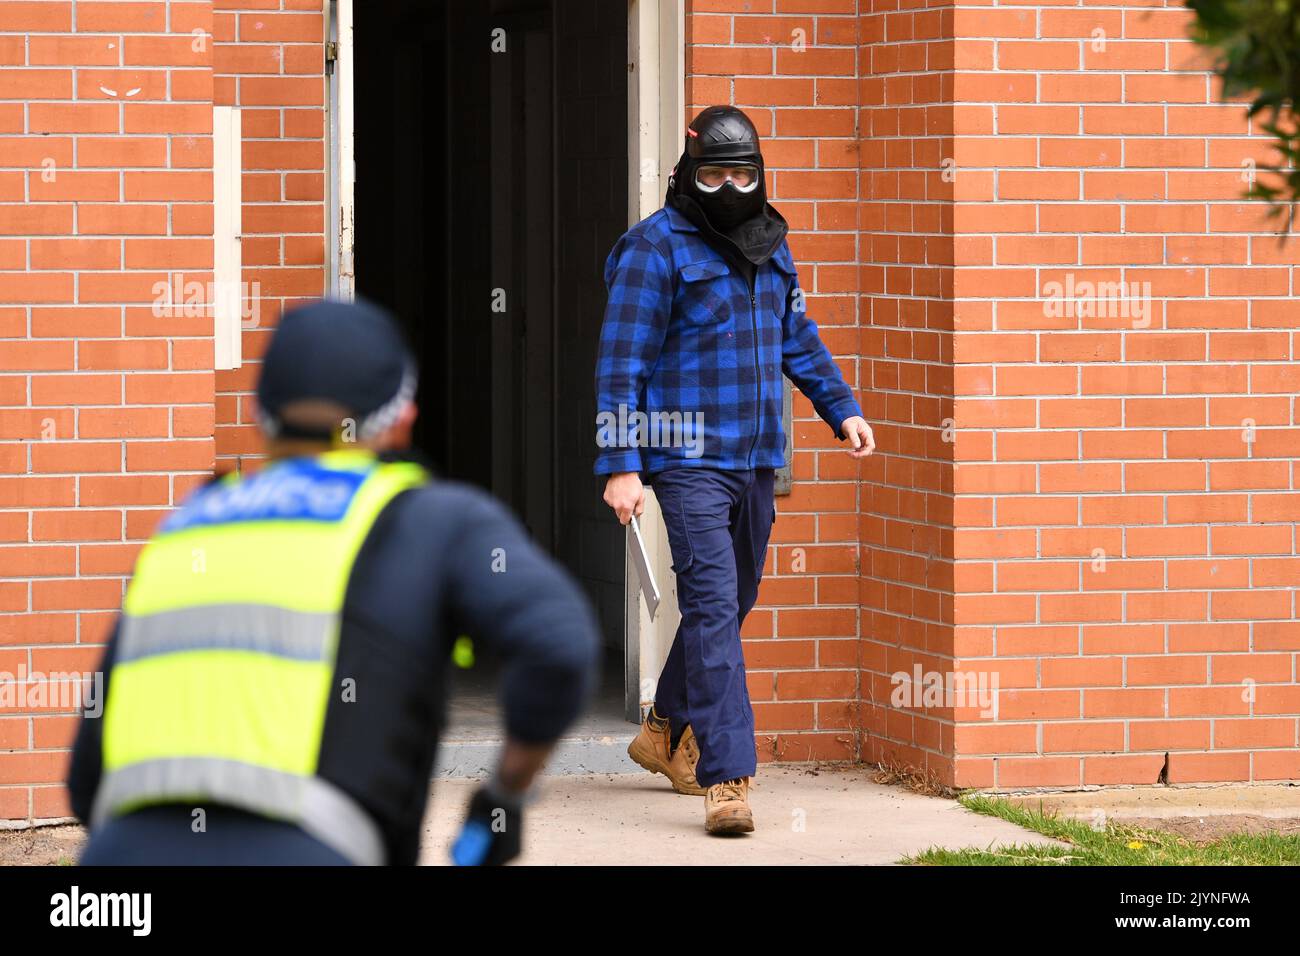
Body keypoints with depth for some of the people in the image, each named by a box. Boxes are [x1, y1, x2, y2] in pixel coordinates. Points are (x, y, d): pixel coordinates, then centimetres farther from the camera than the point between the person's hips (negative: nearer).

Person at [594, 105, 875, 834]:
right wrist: (621, 465, -16)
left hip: (757, 457, 7)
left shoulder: (768, 245, 11)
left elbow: (798, 336, 26)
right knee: (712, 606, -14)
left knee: (733, 602, 17)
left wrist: (843, 408, 19)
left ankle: (666, 734, 39)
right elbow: (621, 363, -11)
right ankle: (729, 781, -18)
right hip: (689, 459, -7)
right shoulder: (656, 246, -10)